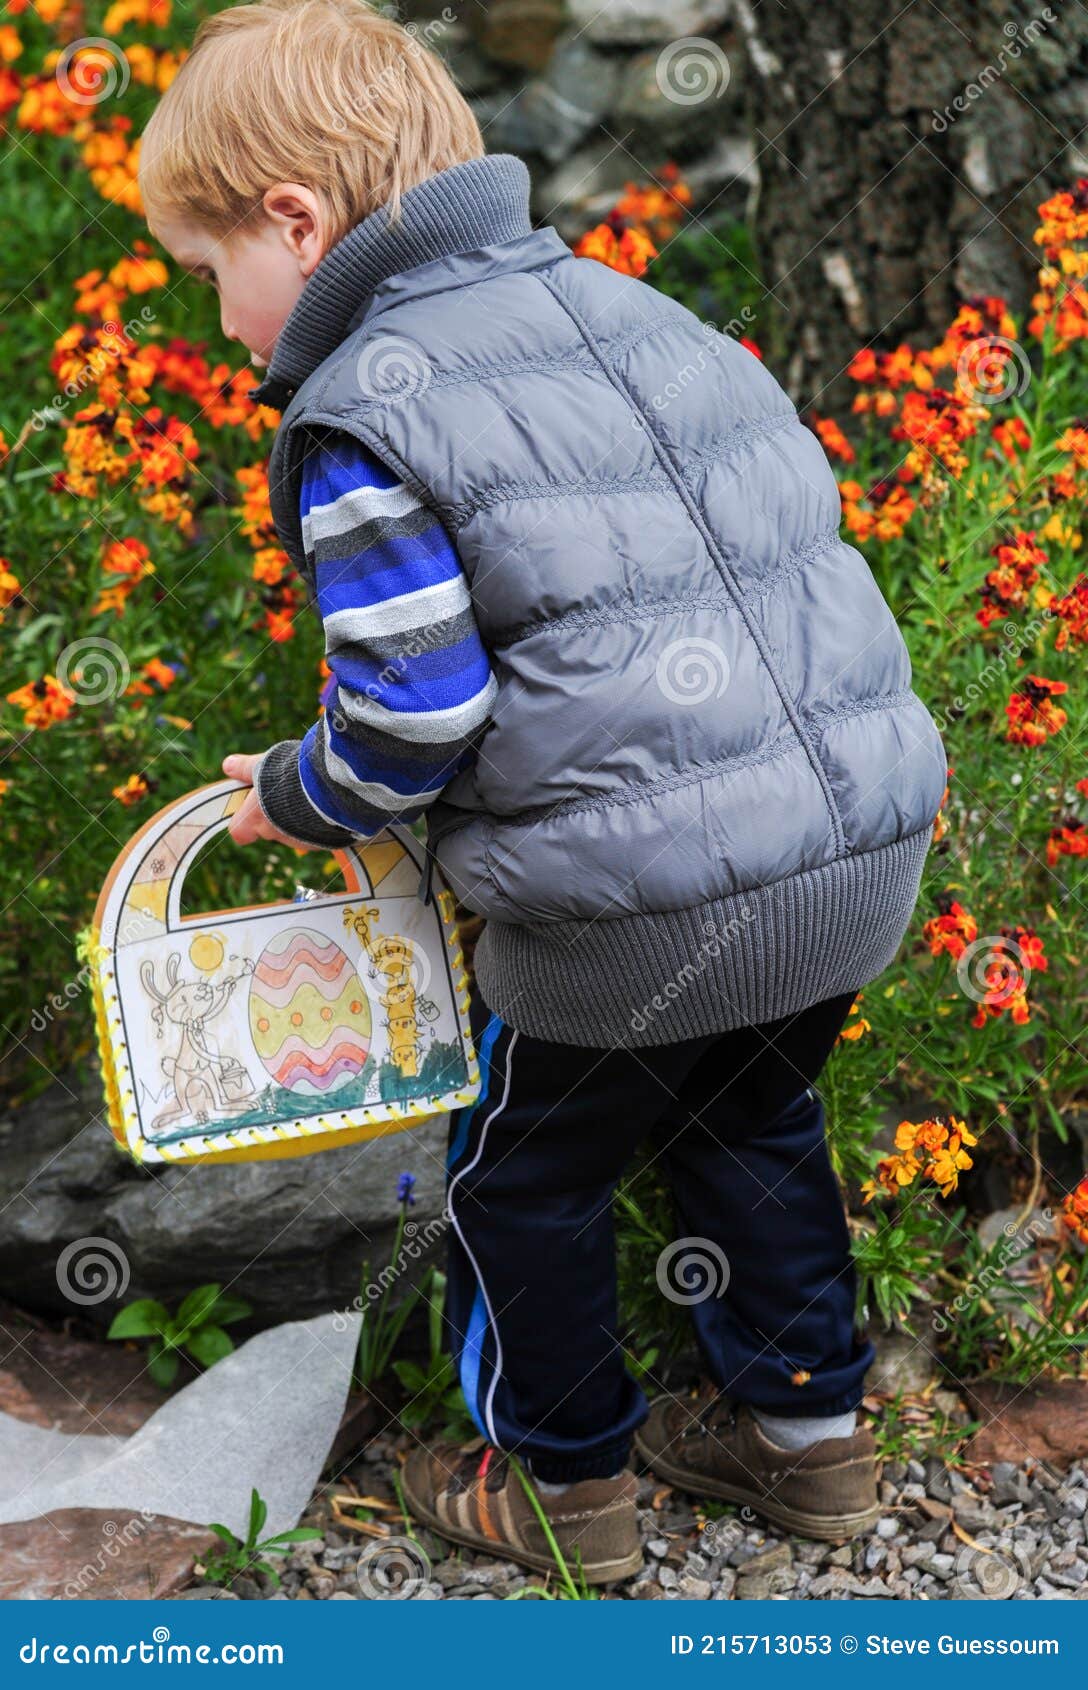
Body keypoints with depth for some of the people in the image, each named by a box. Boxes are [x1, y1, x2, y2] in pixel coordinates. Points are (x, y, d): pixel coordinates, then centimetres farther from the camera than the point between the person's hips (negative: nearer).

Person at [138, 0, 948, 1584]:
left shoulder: (359, 421, -9)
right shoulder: (631, 305, 14)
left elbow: (412, 722, -13)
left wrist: (295, 797, 8)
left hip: (646, 902, -7)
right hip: (869, 843, 7)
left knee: (525, 1173, 19)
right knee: (751, 1124, 31)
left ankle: (565, 1485, 36)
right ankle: (810, 1428, 44)